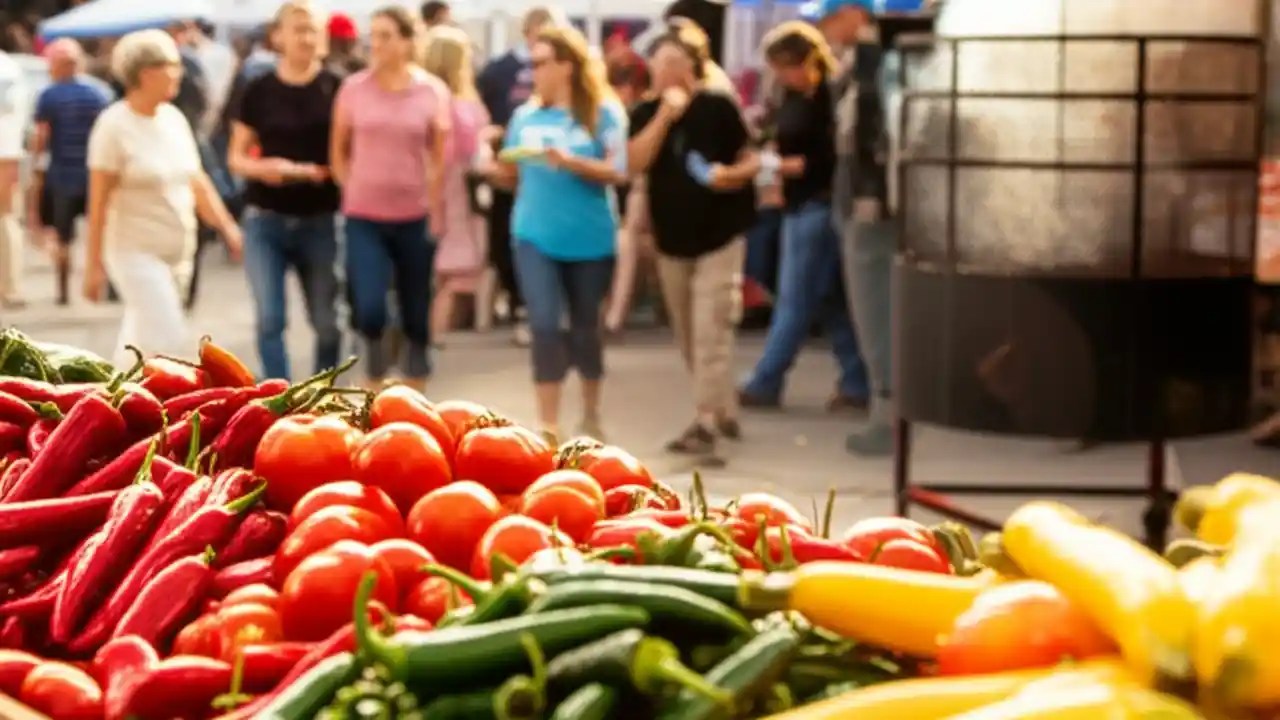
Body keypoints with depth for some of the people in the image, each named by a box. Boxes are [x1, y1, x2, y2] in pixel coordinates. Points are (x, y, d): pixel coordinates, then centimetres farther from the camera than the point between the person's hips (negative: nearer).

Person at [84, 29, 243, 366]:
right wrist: (94, 263, -15)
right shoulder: (114, 125, -13)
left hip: (177, 252, 7)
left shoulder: (174, 118, 7)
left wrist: (227, 226, 1)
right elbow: (99, 200, -13)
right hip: (136, 252, -7)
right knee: (169, 342, -12)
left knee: (141, 342, 13)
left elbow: (196, 181, 13)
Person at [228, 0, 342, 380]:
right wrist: (262, 168, -14)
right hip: (265, 221, 0)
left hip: (319, 221, 0)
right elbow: (236, 157, 6)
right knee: (269, 320, -6)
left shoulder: (337, 89, -2)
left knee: (326, 321, 7)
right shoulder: (259, 91, 1)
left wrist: (320, 172, -17)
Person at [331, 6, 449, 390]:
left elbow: (440, 159, 4)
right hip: (364, 218, 0)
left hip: (415, 218, 0)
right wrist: (353, 192, 3)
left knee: (416, 314, 8)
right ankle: (375, 388, 9)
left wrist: (436, 211, 1)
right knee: (369, 310, -15)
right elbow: (338, 151, 10)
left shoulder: (433, 91, -3)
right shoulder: (353, 88, -1)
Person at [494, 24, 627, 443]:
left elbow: (616, 172, -12)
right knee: (544, 323, -11)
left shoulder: (603, 113, -5)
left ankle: (590, 417, 31)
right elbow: (513, 171, 12)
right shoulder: (526, 116, 5)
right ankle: (548, 424, -7)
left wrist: (571, 161, -25)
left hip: (589, 238, -1)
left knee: (585, 326, 13)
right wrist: (498, 166, -9)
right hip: (535, 236, 1)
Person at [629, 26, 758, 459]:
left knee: (711, 334, -11)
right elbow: (634, 163, -15)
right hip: (671, 241, 5)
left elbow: (752, 161, -2)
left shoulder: (718, 108, -7)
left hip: (720, 237, -5)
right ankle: (724, 411, 28)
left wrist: (732, 174, -23)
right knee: (690, 338, 13)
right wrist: (665, 115, -20)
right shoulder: (646, 114, 2)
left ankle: (705, 424, -11)